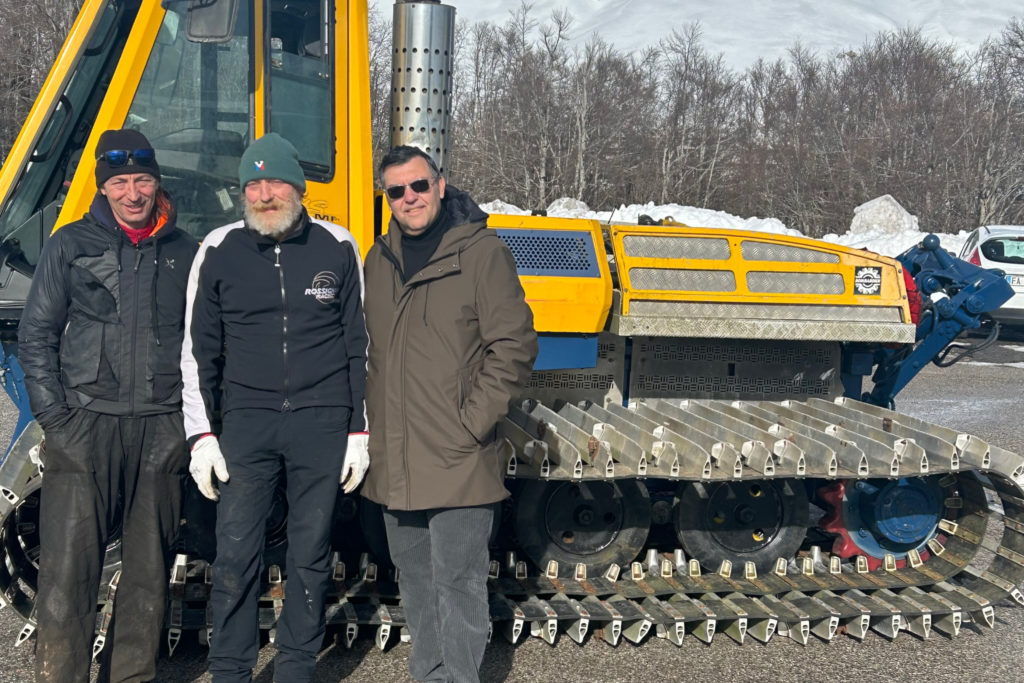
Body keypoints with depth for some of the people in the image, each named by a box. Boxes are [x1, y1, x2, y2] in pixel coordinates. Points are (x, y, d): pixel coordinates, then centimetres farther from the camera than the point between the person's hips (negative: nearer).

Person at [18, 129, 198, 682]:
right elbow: (35, 335, 6)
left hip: (159, 431, 2)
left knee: (147, 569, 8)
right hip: (84, 424, -2)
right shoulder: (71, 245, 6)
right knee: (67, 569, -6)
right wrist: (53, 418, -3)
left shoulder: (184, 252, 11)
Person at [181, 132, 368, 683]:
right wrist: (201, 434, 2)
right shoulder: (220, 251, 4)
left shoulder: (338, 250, 3)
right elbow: (198, 350, 8)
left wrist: (359, 431, 5)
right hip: (247, 421, 0)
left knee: (310, 555, 7)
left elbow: (358, 347, 8)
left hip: (322, 425, 0)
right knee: (235, 554, -2)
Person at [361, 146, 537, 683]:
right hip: (394, 463, 6)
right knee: (414, 577, 16)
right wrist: (369, 427, 12)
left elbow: (514, 345, -10)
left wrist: (473, 421, -14)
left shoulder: (481, 252, -7)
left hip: (457, 462, -6)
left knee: (456, 579, -4)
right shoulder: (379, 260, 12)